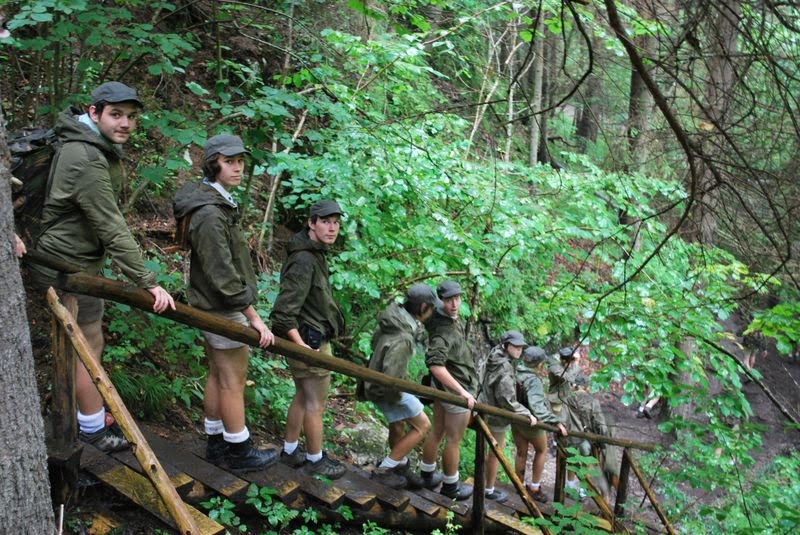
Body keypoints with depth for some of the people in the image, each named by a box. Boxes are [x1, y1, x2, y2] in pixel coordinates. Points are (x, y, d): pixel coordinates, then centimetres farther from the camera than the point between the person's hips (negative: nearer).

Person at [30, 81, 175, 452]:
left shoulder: (100, 148, 7)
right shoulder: (86, 161, -26)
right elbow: (111, 229, -30)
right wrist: (147, 282, -29)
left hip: (77, 258, 10)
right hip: (66, 266, -10)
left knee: (86, 341, 18)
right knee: (89, 345, 1)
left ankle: (89, 415, 33)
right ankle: (94, 430, 16)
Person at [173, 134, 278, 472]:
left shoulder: (217, 204, 11)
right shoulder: (210, 214, -22)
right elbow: (223, 275, -25)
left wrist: (247, 311, 19)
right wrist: (254, 317, -22)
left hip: (212, 306, 10)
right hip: (225, 309, -10)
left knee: (217, 376, 16)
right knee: (233, 381, 0)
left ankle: (216, 443, 28)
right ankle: (239, 452, 13)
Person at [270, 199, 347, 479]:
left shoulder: (314, 254, 10)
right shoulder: (304, 261, -23)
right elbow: (284, 312, -26)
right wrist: (304, 348, -26)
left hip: (308, 339, 10)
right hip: (310, 341, -10)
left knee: (302, 397, 19)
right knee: (315, 404, 4)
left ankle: (290, 451, 33)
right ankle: (315, 459, 20)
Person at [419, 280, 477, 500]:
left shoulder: (446, 319, -2)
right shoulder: (444, 331, -30)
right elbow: (435, 364, -42)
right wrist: (462, 391, -38)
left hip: (441, 388, 9)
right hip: (455, 391, -9)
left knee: (437, 432, 22)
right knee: (453, 440, 8)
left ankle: (427, 474, 38)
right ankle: (450, 486, 24)